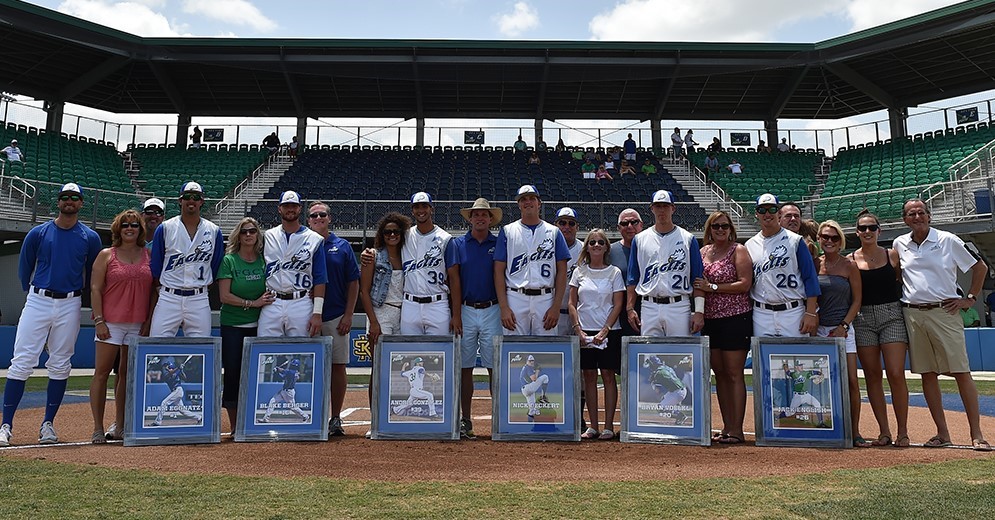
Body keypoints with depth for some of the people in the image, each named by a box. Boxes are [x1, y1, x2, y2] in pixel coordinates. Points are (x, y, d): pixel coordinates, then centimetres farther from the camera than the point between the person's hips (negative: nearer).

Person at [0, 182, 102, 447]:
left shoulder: (90, 237, 5)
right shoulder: (38, 233, 4)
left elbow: (93, 275, 14)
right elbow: (24, 269, 14)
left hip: (70, 306, 1)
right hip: (38, 302, 0)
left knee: (60, 366, 3)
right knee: (21, 363, -6)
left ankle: (48, 424, 12)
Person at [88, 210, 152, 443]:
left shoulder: (149, 255, 9)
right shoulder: (106, 255, 3)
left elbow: (154, 289, 9)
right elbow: (95, 289, -1)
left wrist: (149, 321, 3)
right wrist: (99, 320, -9)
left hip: (138, 325, 2)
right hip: (110, 323, -2)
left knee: (127, 375, 7)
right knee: (102, 373, -3)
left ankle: (120, 427, 14)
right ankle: (98, 428, 3)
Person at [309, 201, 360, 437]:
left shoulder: (342, 246, 6)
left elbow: (353, 282, 5)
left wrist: (348, 315, -3)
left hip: (336, 317, 0)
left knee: (338, 367, 2)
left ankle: (336, 419, 11)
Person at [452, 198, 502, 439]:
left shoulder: (499, 244, 7)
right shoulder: (458, 244, 8)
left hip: (492, 311, 0)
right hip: (466, 310, 1)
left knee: (495, 367, 0)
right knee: (465, 368, 4)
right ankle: (465, 421, 12)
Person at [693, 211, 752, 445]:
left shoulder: (739, 250, -2)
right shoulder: (702, 252, 13)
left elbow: (745, 284, -12)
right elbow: (697, 284, 19)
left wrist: (712, 287, -14)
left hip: (736, 318, -6)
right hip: (710, 320, 6)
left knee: (734, 373, -4)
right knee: (719, 373, 9)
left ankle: (737, 430, 0)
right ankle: (726, 427, 17)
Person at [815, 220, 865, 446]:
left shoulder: (849, 265, 1)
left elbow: (857, 301, 1)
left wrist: (842, 326, -9)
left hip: (843, 329, -1)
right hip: (818, 329, 2)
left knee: (851, 380, -5)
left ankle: (854, 432, 3)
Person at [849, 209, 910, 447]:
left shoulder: (892, 255, 4)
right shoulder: (850, 260, 4)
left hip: (892, 315, -1)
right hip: (863, 319, 1)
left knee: (896, 373, -8)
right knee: (872, 375, 3)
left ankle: (902, 432, 3)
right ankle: (884, 431, 11)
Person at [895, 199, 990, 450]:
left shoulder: (948, 240, 1)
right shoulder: (899, 245, 10)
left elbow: (980, 267, 7)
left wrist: (970, 299, 2)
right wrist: (897, 302, 13)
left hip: (944, 312, -3)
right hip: (913, 314, 3)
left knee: (961, 372, -4)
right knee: (927, 374, 5)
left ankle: (977, 434, 2)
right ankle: (942, 433, 12)